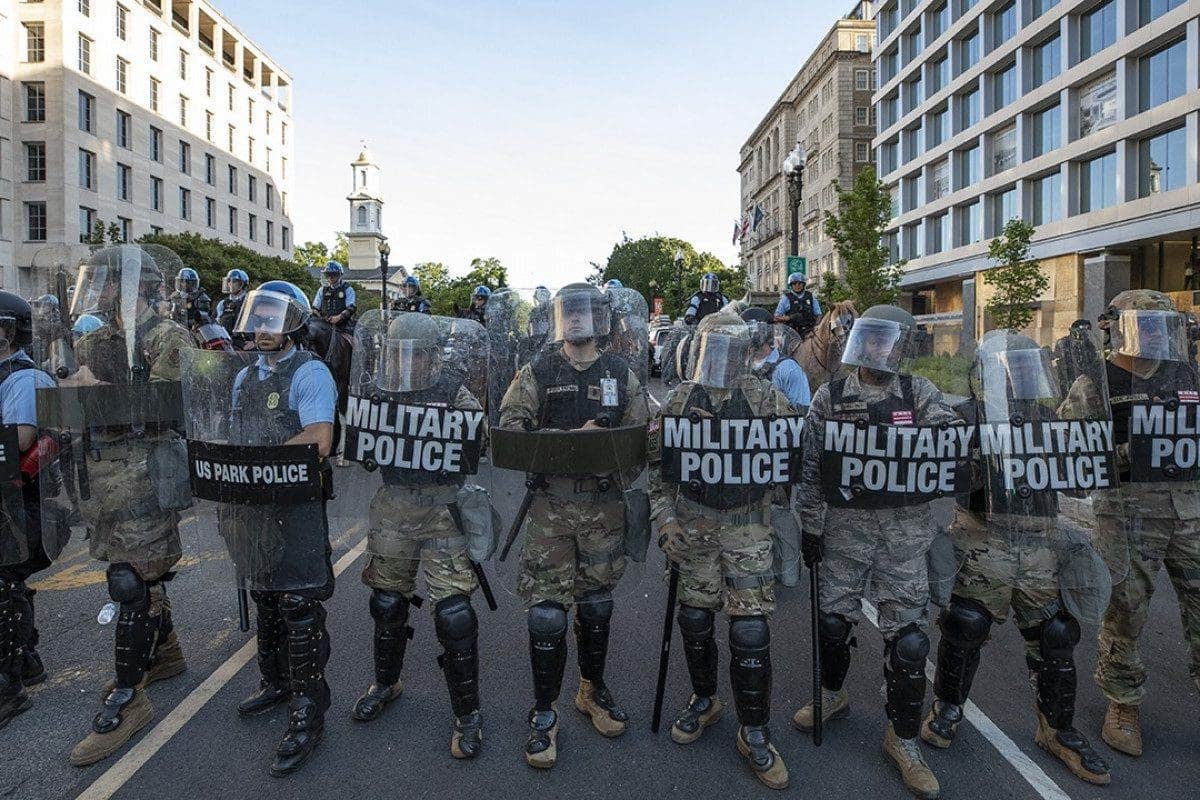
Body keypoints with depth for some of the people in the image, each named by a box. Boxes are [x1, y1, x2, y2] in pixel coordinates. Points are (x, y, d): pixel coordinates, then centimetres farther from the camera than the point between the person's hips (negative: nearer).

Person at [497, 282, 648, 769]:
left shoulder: (621, 375, 7)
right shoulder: (538, 372, 1)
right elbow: (509, 426, -8)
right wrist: (571, 439, -18)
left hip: (603, 505, 2)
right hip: (551, 504, -2)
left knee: (597, 601, 14)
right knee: (546, 606, -2)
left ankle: (593, 689, 37)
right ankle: (543, 714, 16)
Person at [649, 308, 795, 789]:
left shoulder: (764, 398, -4)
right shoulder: (678, 401, 0)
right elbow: (657, 468, 5)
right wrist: (666, 521, -1)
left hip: (746, 525, -2)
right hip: (692, 524, 2)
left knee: (750, 629, -2)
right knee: (694, 618, 12)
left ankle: (754, 733, 16)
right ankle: (704, 700, 38)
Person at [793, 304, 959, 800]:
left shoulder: (919, 393, 2)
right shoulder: (830, 396, 2)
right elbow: (809, 466, 3)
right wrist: (809, 527, 2)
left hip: (905, 528, -1)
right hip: (846, 525, 1)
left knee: (907, 634, 1)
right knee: (833, 618, 12)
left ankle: (902, 738, 20)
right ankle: (832, 694, 41)